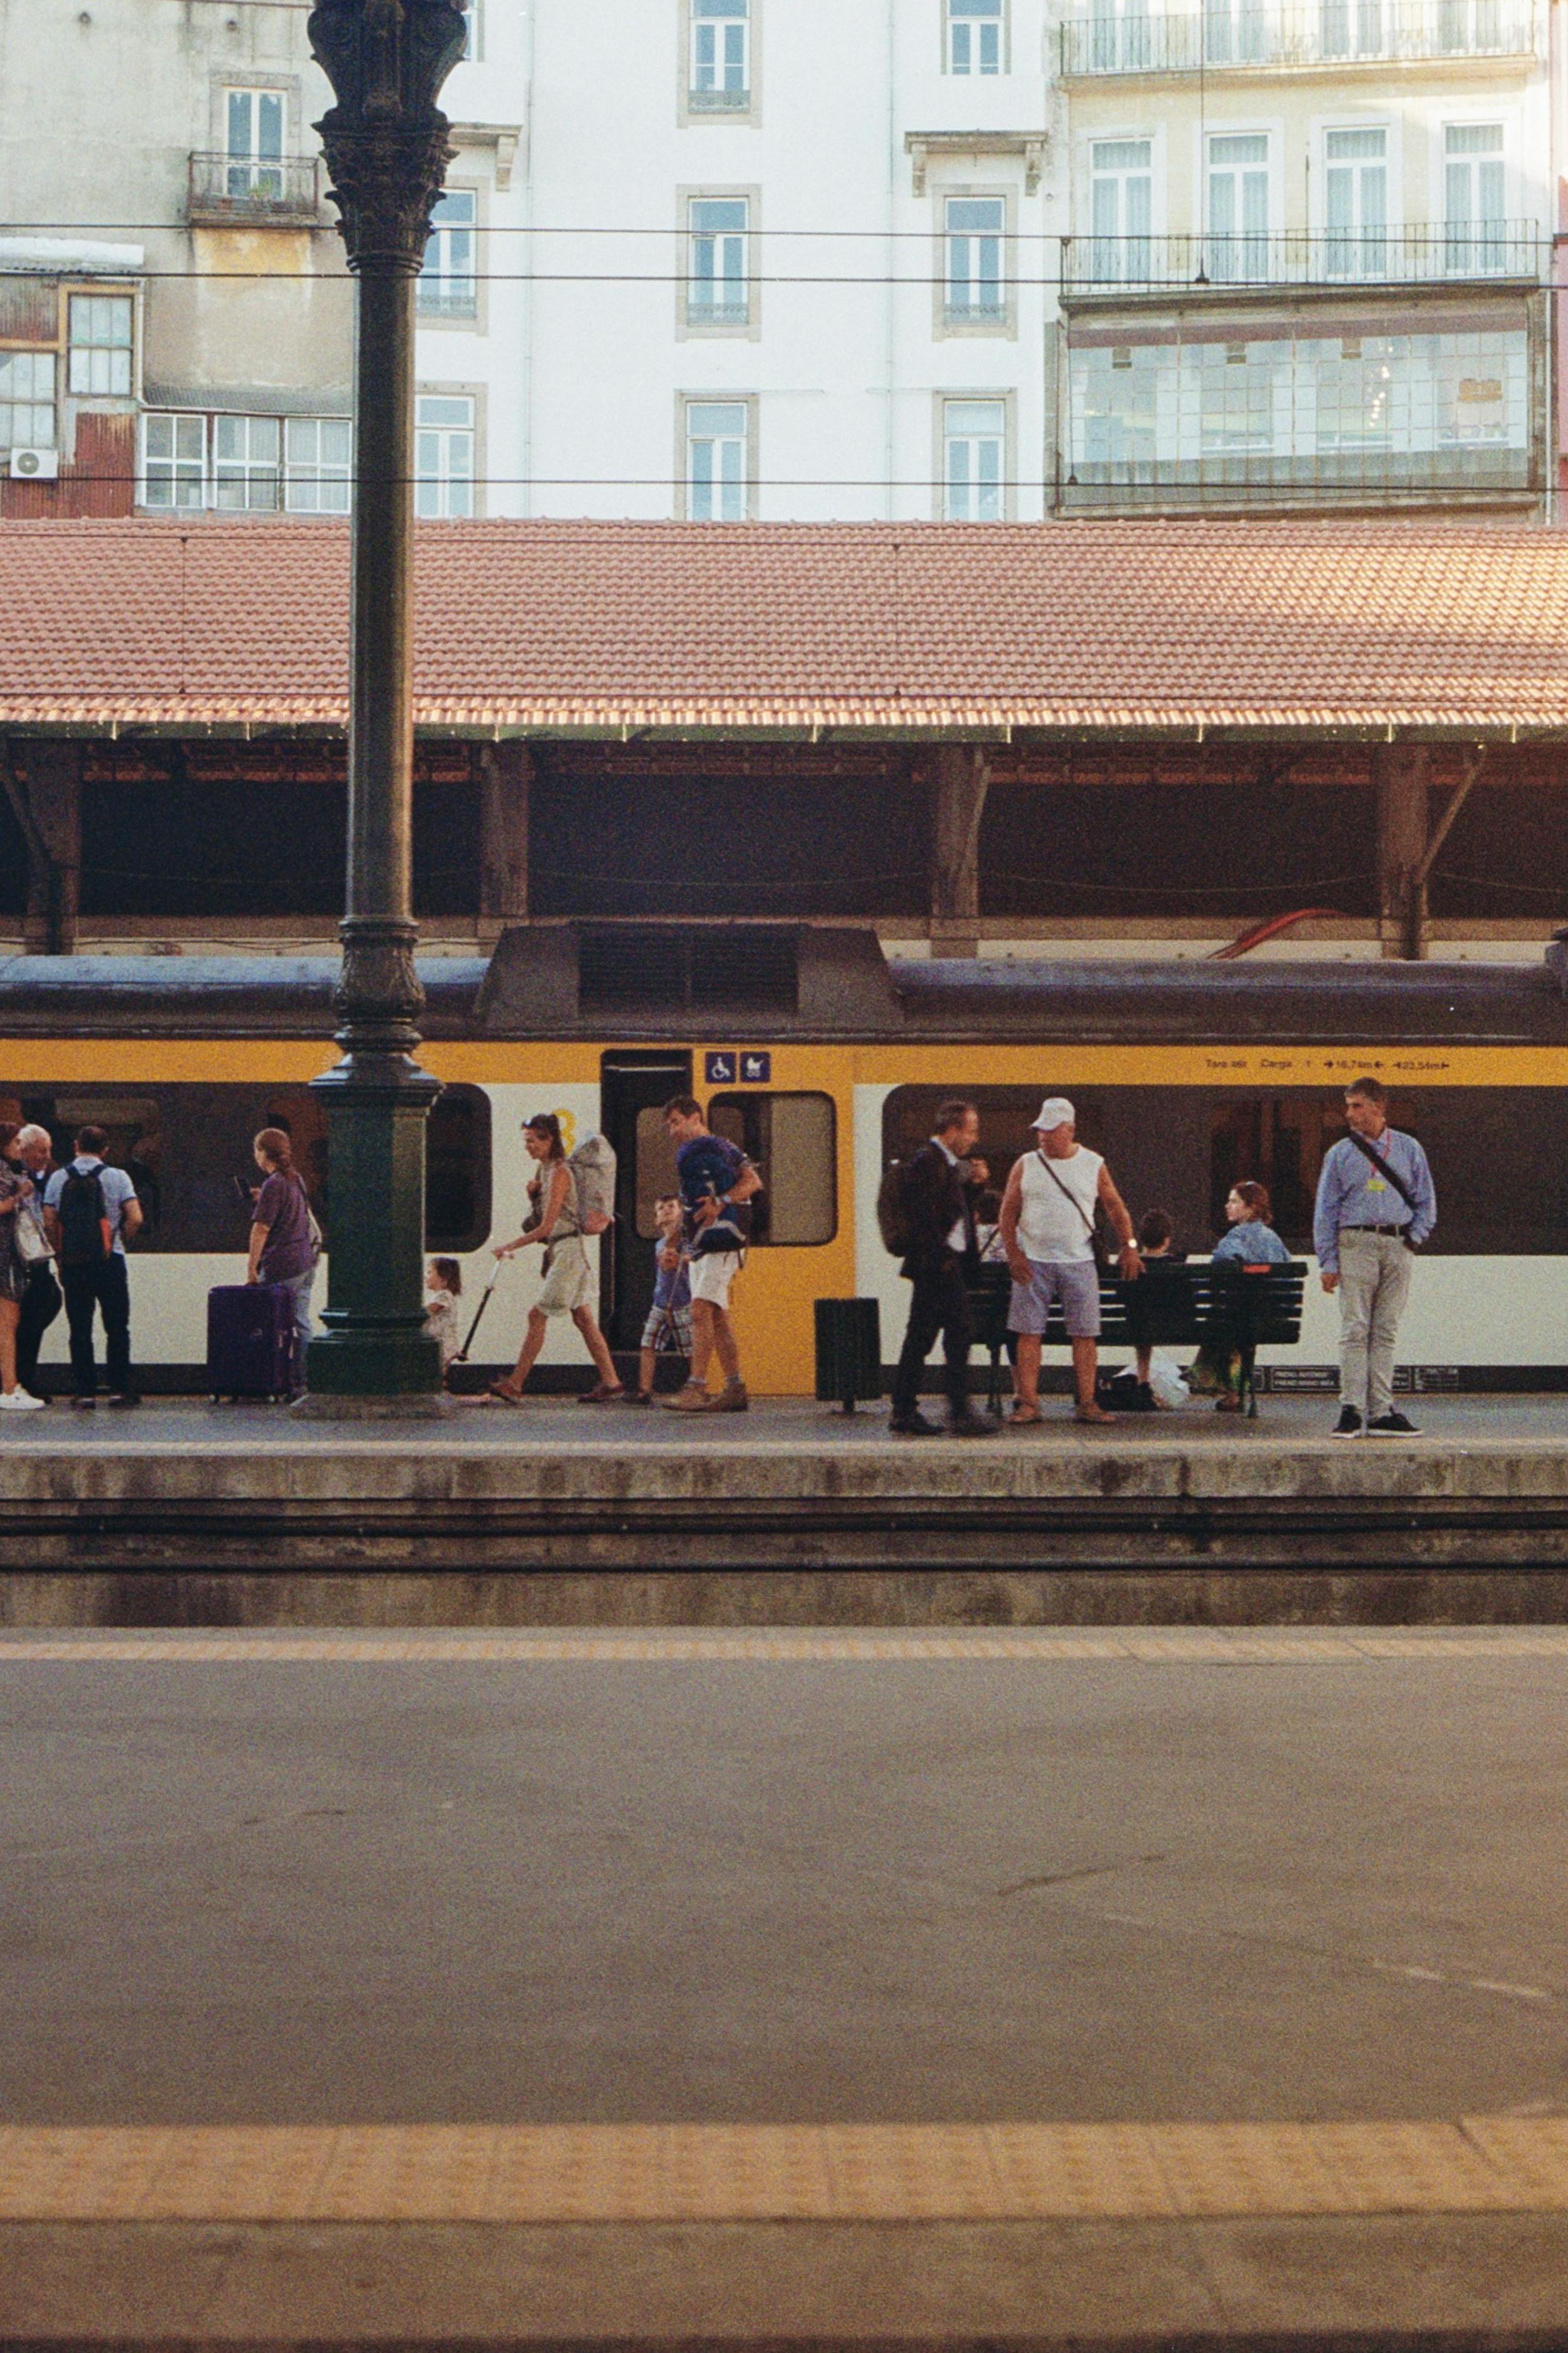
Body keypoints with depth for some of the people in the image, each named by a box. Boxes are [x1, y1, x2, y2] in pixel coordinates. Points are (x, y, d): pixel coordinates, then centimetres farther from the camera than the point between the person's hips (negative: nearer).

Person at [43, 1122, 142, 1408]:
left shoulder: (59, 1178, 4)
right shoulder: (117, 1177, -1)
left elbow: (49, 1223, -1)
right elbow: (135, 1218, -8)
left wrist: (60, 1256, 10)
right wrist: (122, 1240, 9)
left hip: (72, 1264, 1)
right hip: (110, 1262, -1)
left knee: (80, 1330, 4)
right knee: (117, 1329, 5)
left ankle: (85, 1390, 2)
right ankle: (119, 1389, 2)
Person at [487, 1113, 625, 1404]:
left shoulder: (559, 1173, -15)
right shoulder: (543, 1169, 14)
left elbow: (546, 1226, -19)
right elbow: (539, 1216, 22)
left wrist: (511, 1246, -14)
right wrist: (533, 1193, 3)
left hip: (567, 1248, -10)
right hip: (558, 1249, 10)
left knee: (538, 1315, -10)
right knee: (583, 1318, 7)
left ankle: (515, 1386, -9)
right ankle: (610, 1382, 7)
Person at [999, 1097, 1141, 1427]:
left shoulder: (1093, 1165, 7)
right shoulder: (1025, 1166, 5)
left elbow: (1115, 1207, 12)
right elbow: (1008, 1212, 5)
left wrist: (1129, 1246, 2)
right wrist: (1014, 1254, -6)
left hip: (1079, 1262, 0)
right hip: (1033, 1262, 0)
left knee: (1085, 1335, -1)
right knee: (1029, 1334, -3)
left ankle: (1087, 1403, 3)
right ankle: (1028, 1403, 0)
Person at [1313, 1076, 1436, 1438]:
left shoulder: (1408, 1150, 11)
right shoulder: (1339, 1154, 6)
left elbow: (1426, 1200, 16)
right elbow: (1326, 1210, 5)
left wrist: (1414, 1237, 2)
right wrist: (1328, 1262, -1)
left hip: (1397, 1248, 2)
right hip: (1356, 1243, -2)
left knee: (1386, 1333, 3)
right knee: (1355, 1330, -6)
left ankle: (1382, 1413, 5)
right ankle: (1351, 1411, -6)